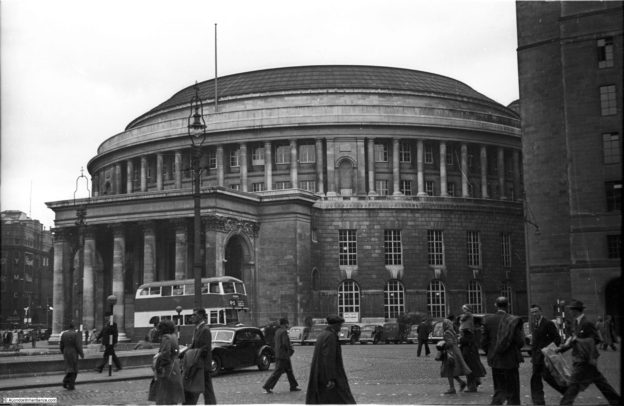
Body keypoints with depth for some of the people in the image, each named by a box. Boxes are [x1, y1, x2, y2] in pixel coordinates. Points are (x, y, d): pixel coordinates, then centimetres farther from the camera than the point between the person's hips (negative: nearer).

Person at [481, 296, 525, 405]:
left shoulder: (488, 320, -3)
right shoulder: (514, 321, -11)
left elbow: (484, 342, -2)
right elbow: (520, 342, -10)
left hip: (494, 360, 3)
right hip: (510, 361, -3)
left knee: (499, 390, 15)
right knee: (512, 393, 9)